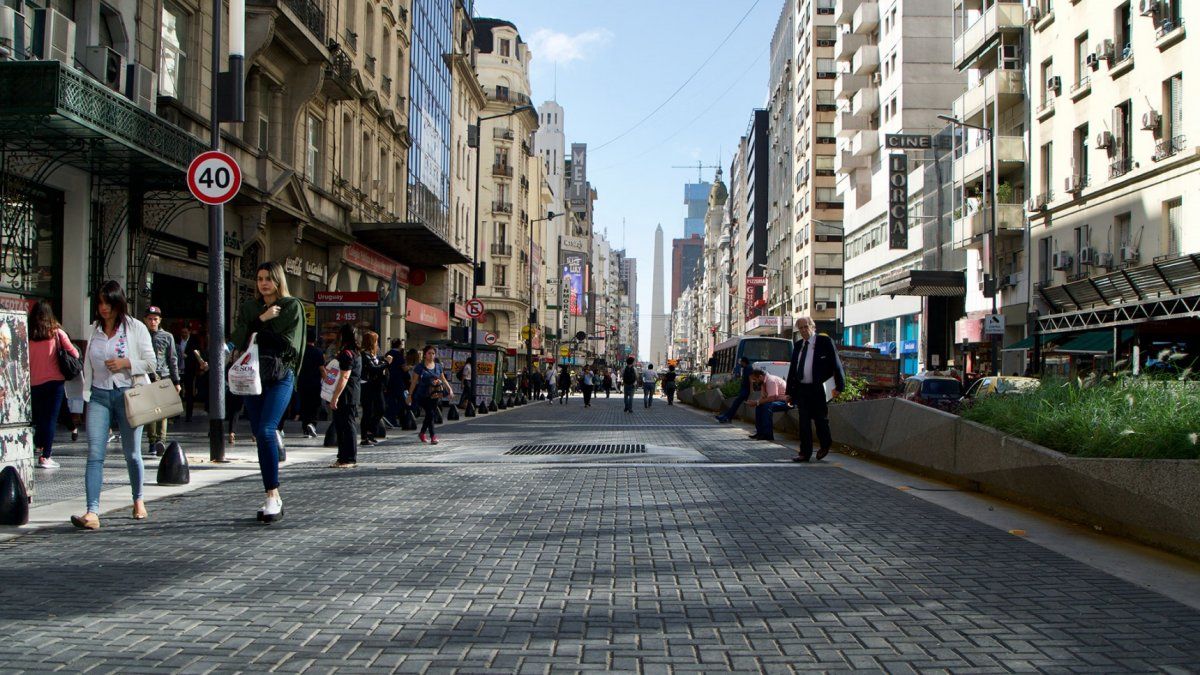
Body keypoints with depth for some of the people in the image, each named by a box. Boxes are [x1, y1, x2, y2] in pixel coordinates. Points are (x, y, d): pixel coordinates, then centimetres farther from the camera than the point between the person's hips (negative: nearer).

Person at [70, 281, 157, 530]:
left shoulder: (136, 328, -1)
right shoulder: (94, 329, 10)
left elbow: (151, 363, -1)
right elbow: (88, 366, 16)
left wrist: (127, 363, -15)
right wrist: (87, 395, 12)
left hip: (128, 394, -3)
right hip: (99, 395, 3)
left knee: (131, 453, 7)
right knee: (94, 454, -10)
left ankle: (138, 500, 30)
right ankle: (92, 513, -16)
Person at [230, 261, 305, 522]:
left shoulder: (292, 306, 3)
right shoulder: (249, 307, 17)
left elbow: (289, 343, -7)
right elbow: (238, 339, 4)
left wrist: (257, 337, -3)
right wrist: (261, 319, -7)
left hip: (280, 377, -5)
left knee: (265, 432, -20)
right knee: (260, 435, 2)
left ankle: (273, 497, -17)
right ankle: (273, 499, 9)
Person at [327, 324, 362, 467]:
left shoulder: (346, 353, -15)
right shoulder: (356, 352, 17)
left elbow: (344, 377, -21)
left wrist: (335, 397, -21)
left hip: (346, 396, -10)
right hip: (353, 395, 10)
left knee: (347, 425, -7)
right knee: (340, 425, 14)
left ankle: (349, 459, -4)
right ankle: (343, 457, 19)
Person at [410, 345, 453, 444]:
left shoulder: (438, 366, 11)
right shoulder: (420, 367, -2)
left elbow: (443, 380, 17)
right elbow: (414, 381, 1)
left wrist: (450, 389, 4)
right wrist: (410, 394, 0)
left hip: (434, 395, 4)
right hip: (422, 395, -4)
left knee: (428, 415, 9)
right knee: (430, 413, -14)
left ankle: (422, 433, 29)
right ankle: (433, 436, -13)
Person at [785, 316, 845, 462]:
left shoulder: (825, 342, -3)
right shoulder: (798, 346, 13)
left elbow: (836, 364, -5)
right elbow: (792, 369, 16)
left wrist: (838, 386, -10)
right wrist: (789, 391, 13)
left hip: (819, 389, -5)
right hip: (802, 389, 5)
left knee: (821, 420, 5)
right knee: (804, 423, 4)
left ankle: (825, 445, 28)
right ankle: (805, 453, 8)